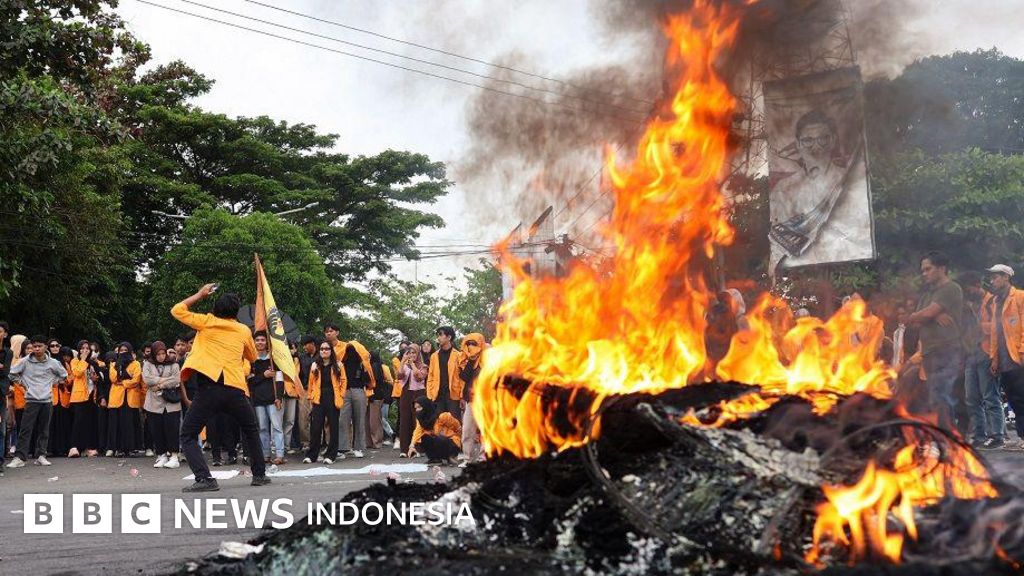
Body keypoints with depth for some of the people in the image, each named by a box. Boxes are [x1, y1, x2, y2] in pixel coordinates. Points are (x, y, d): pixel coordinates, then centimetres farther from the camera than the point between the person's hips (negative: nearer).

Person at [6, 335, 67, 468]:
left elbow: (63, 374, 17)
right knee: (25, 429, -6)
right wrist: (23, 383, 4)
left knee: (44, 430, 6)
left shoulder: (52, 362, 1)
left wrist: (53, 382, 8)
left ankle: (41, 455, 13)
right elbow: (12, 373, 6)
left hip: (47, 400, 2)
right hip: (31, 400, -2)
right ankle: (19, 458, -6)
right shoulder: (25, 362, -3)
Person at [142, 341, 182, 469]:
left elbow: (176, 380, -7)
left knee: (171, 428, -6)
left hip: (171, 404, -2)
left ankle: (174, 457, -3)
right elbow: (146, 379, -6)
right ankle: (161, 456, 12)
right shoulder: (147, 364, 10)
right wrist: (164, 379, -8)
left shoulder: (173, 365, 7)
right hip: (154, 403, 2)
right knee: (156, 430, 3)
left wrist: (160, 385, -10)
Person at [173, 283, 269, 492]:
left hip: (209, 387, -3)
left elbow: (177, 310, 18)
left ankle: (205, 478, -15)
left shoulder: (207, 322, 10)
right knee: (251, 430, 27)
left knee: (188, 436, 4)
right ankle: (259, 474, 27)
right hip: (235, 390, 3)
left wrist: (200, 294, 25)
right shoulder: (244, 330, 17)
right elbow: (252, 357, 33)